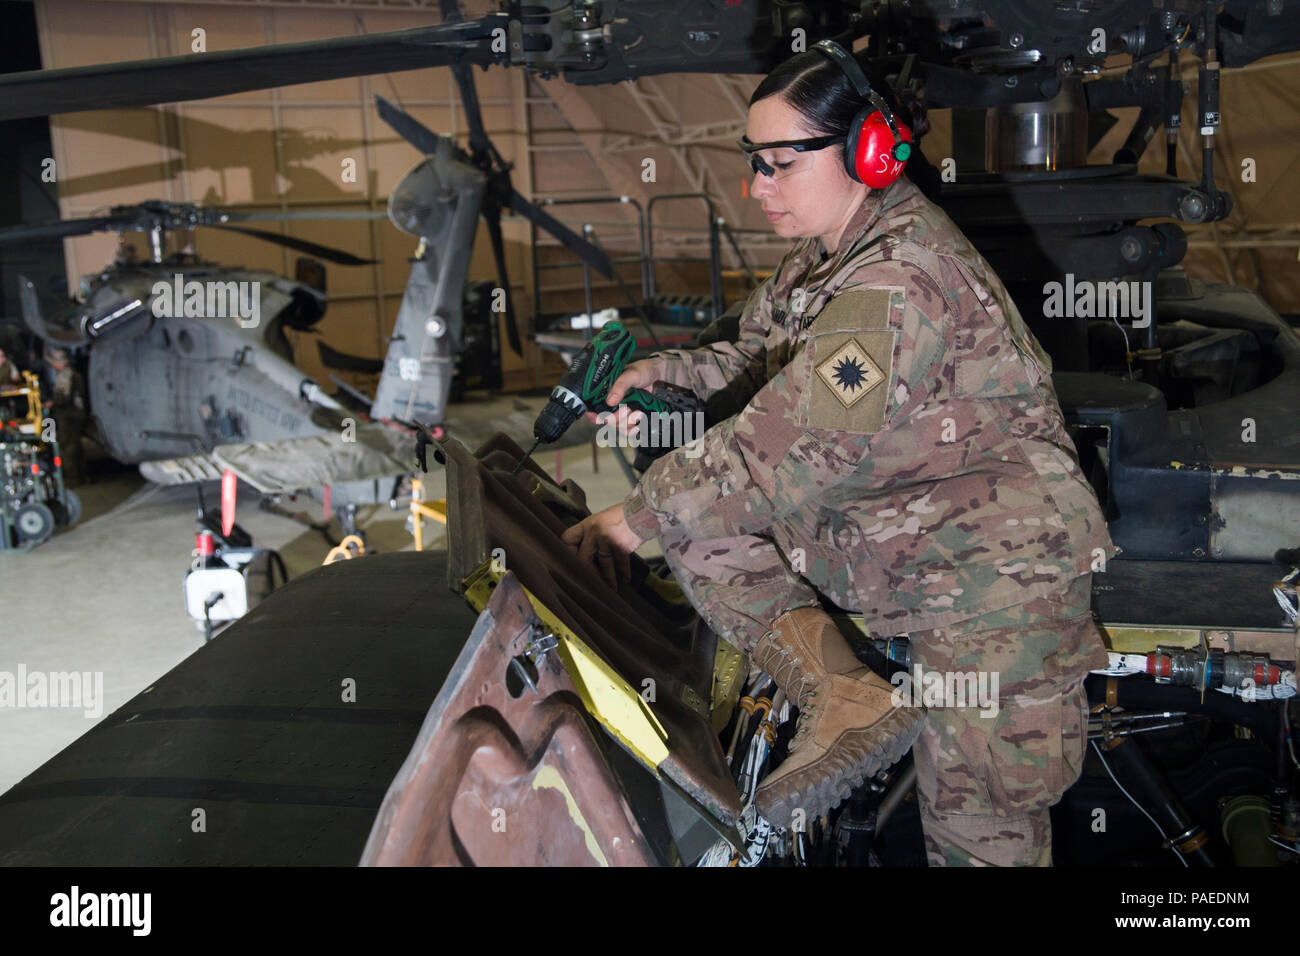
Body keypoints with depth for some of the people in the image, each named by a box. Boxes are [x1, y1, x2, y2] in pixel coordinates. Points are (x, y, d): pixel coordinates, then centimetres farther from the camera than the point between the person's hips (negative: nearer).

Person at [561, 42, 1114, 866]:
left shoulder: (898, 281, -24)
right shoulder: (833, 250, 7)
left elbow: (785, 450, -27)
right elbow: (765, 354, 21)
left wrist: (631, 519, -19)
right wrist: (669, 372, 2)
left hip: (997, 551, -9)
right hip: (876, 535, 9)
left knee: (979, 827, -10)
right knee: (691, 519, -7)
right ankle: (843, 695, -15)